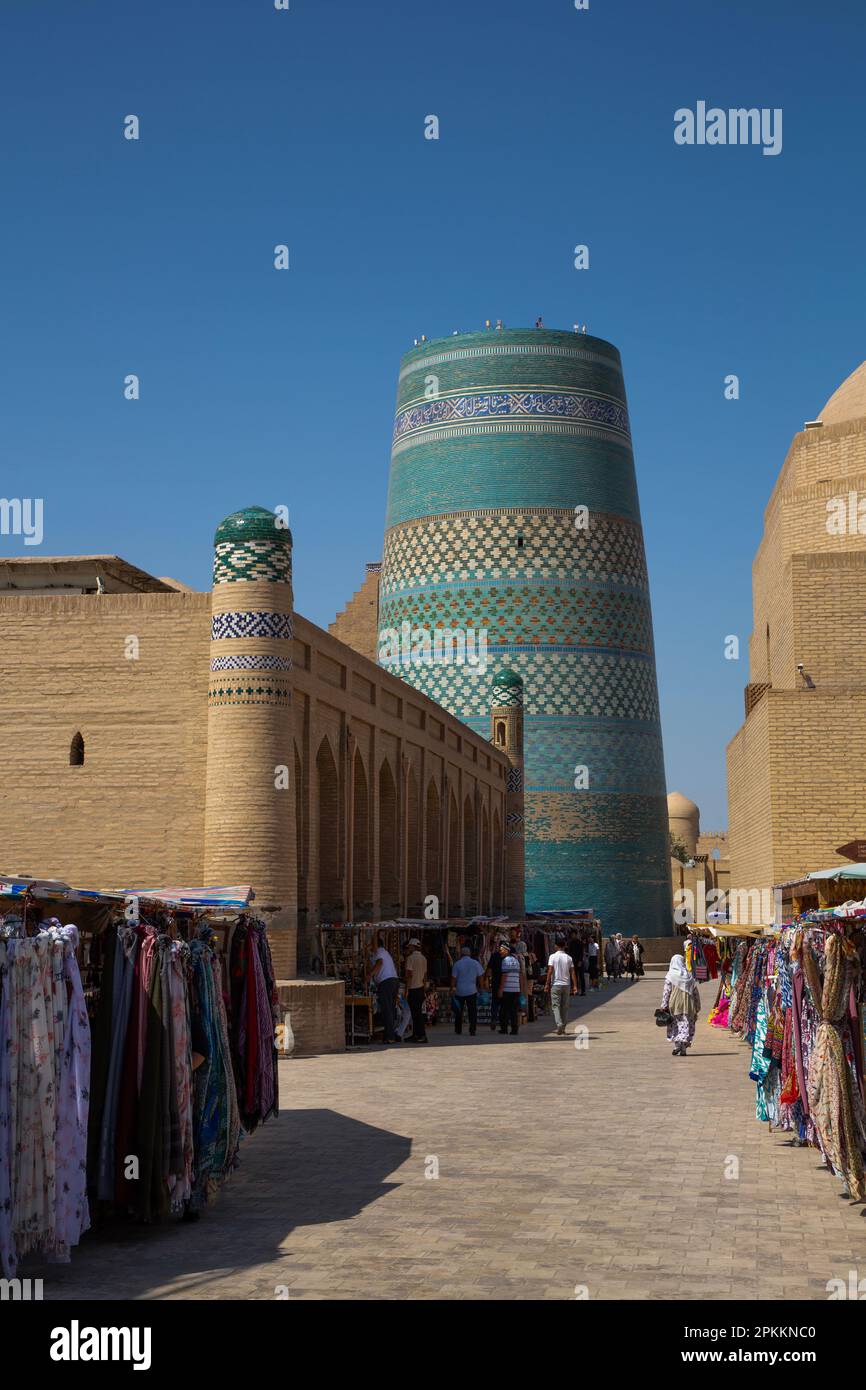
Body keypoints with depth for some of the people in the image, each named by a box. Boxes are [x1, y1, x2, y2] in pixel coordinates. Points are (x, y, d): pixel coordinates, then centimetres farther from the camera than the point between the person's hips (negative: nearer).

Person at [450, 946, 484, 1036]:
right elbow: (480, 977, 4)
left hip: (459, 991, 0)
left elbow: (453, 978, -4)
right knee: (472, 1012, 3)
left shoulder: (457, 964, -5)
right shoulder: (476, 963, -1)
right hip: (472, 991, 0)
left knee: (458, 1011, 14)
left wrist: (452, 987, 5)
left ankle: (458, 1030, 20)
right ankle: (472, 1031, -3)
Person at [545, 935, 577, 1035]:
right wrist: (575, 986, 3)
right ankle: (563, 1028, 14)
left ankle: (559, 1024, -21)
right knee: (565, 1007, 11)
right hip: (566, 984, 3)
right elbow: (572, 972, 1)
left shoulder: (553, 956, -7)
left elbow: (550, 971, -11)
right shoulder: (568, 957, 3)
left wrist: (547, 984, -6)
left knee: (556, 1006, -1)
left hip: (556, 984, -3)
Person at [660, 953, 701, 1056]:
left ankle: (677, 1045, -2)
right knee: (686, 1026, 5)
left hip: (674, 1005, -2)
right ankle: (684, 1049, 2)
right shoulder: (689, 976, 6)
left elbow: (666, 992, -7)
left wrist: (664, 1005, -3)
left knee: (675, 1025, 9)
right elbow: (695, 993, 7)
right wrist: (697, 1007, 13)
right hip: (687, 1005, 2)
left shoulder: (670, 976, -3)